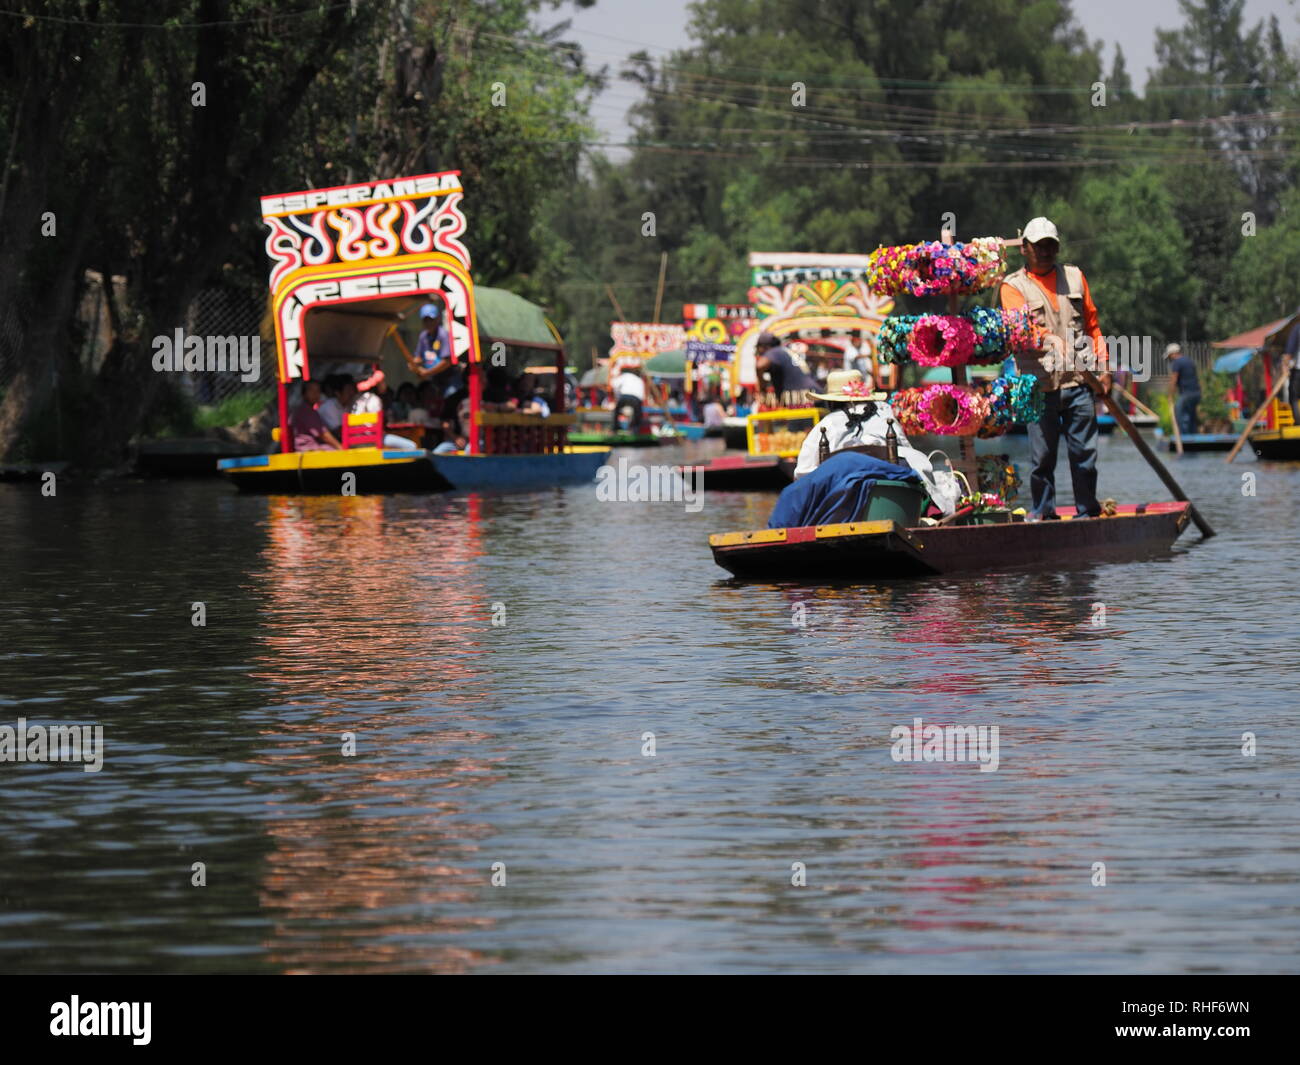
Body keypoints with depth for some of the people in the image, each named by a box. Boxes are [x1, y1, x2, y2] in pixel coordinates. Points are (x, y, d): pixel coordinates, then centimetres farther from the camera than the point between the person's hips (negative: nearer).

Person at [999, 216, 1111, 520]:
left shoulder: (1075, 277, 15)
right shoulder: (1013, 287, 2)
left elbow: (1092, 325, 19)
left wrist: (1102, 367, 10)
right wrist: (1048, 340, -36)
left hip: (1079, 383, 3)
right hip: (1040, 386, -3)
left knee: (1085, 452, 3)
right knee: (1042, 456, 0)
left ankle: (1088, 512, 14)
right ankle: (1042, 513, 12)